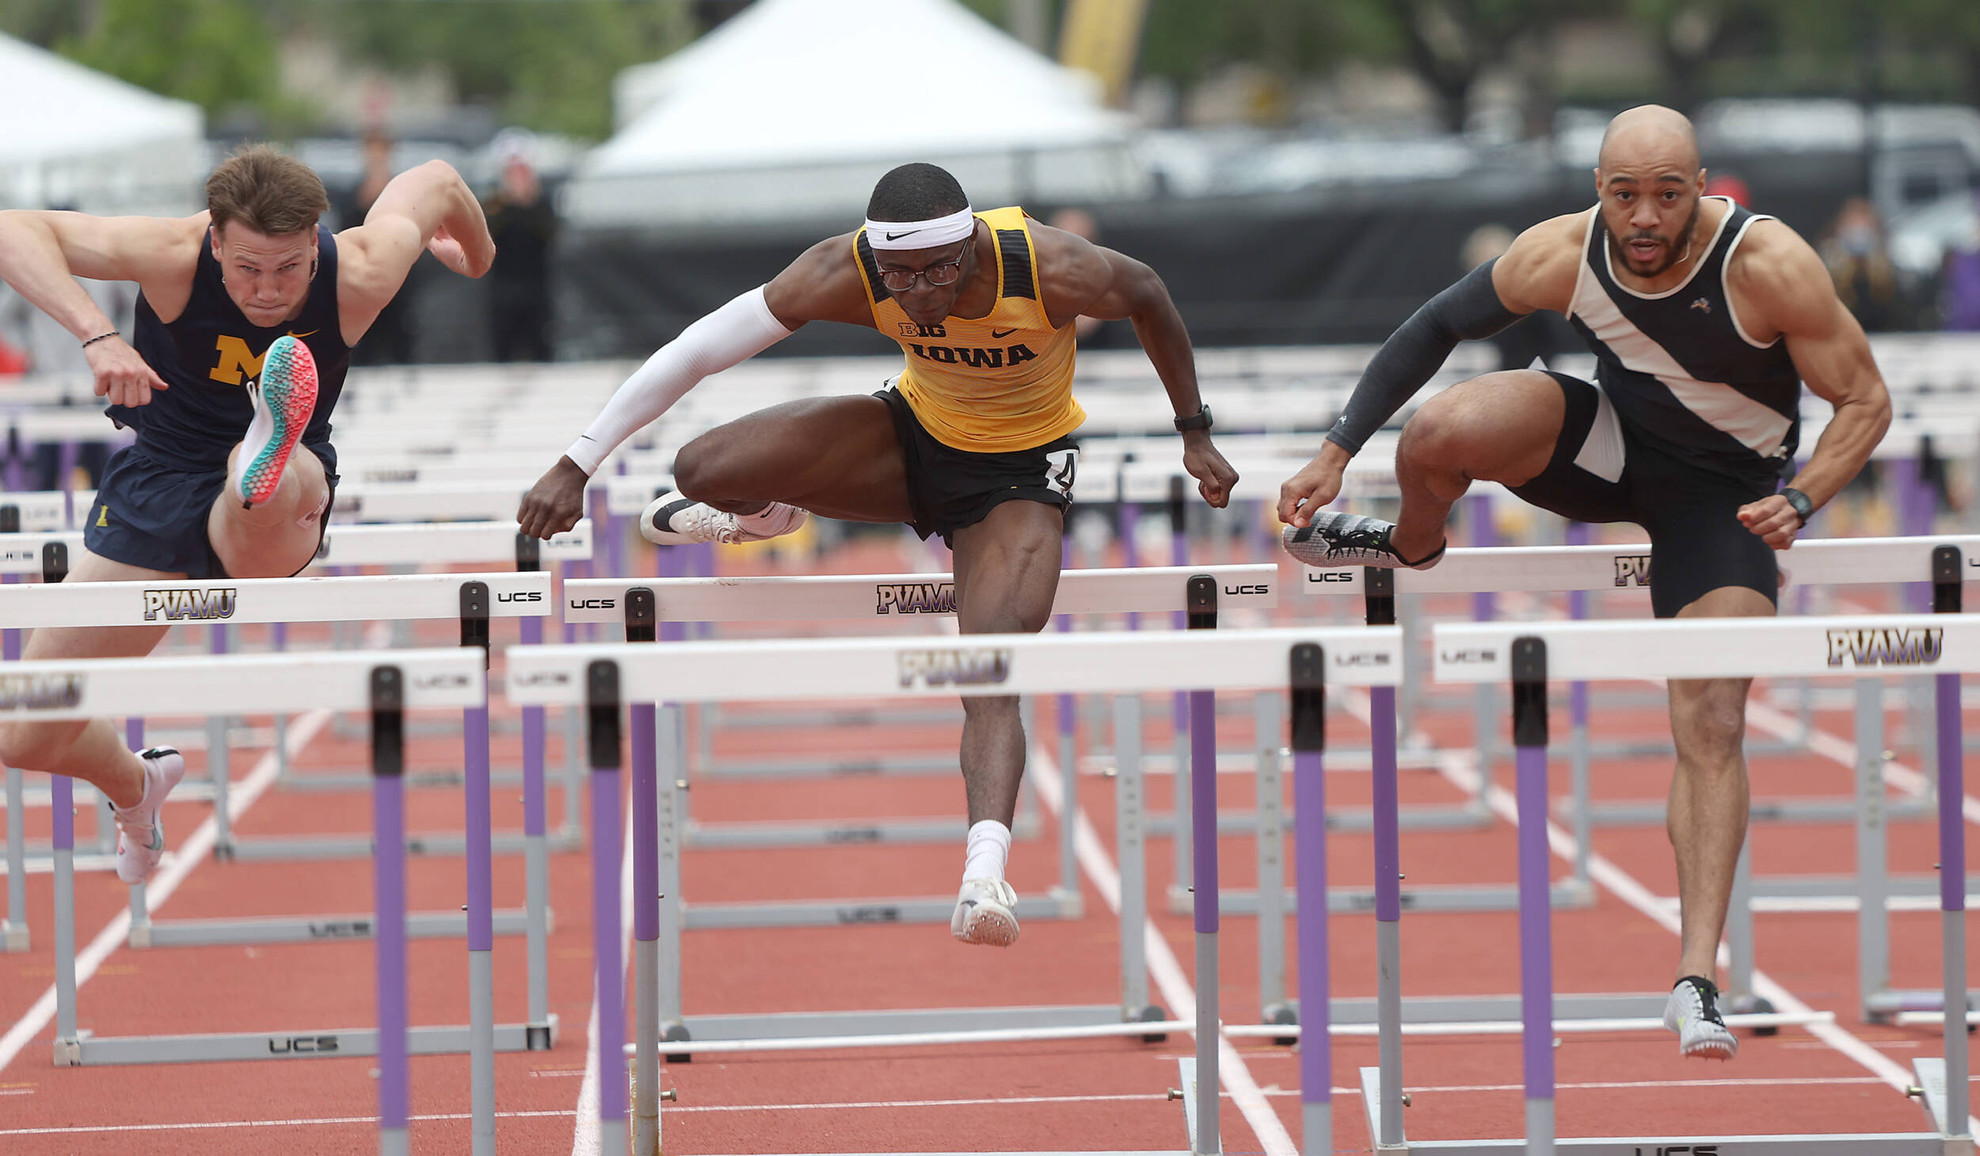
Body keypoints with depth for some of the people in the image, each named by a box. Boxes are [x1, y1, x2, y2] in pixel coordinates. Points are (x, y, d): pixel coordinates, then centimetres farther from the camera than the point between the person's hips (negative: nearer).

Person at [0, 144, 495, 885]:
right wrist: (96, 334, -46)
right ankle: (134, 789, 39)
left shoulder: (359, 280, -20)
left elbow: (433, 182, 3)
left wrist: (476, 252, 26)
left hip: (276, 511, -2)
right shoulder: (175, 259, -23)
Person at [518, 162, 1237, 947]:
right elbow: (699, 350, -23)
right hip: (913, 438, 3)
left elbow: (1145, 293, -9)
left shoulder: (1052, 271, -33)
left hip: (1018, 474, -2)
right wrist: (578, 465, -25)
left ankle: (985, 872, -38)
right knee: (704, 471, -18)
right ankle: (767, 514, 19)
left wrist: (1194, 433, 1)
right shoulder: (847, 273, -28)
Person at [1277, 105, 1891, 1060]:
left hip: (1723, 490, -2)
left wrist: (1800, 501, -33)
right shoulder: (1562, 255, -21)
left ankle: (1695, 981, -11)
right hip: (1612, 438, 2)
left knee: (1712, 726, -13)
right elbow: (1434, 328, -6)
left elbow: (1865, 399, -17)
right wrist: (1338, 451, -9)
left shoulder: (1768, 266, -29)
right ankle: (1413, 546, 12)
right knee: (1442, 432, -25)